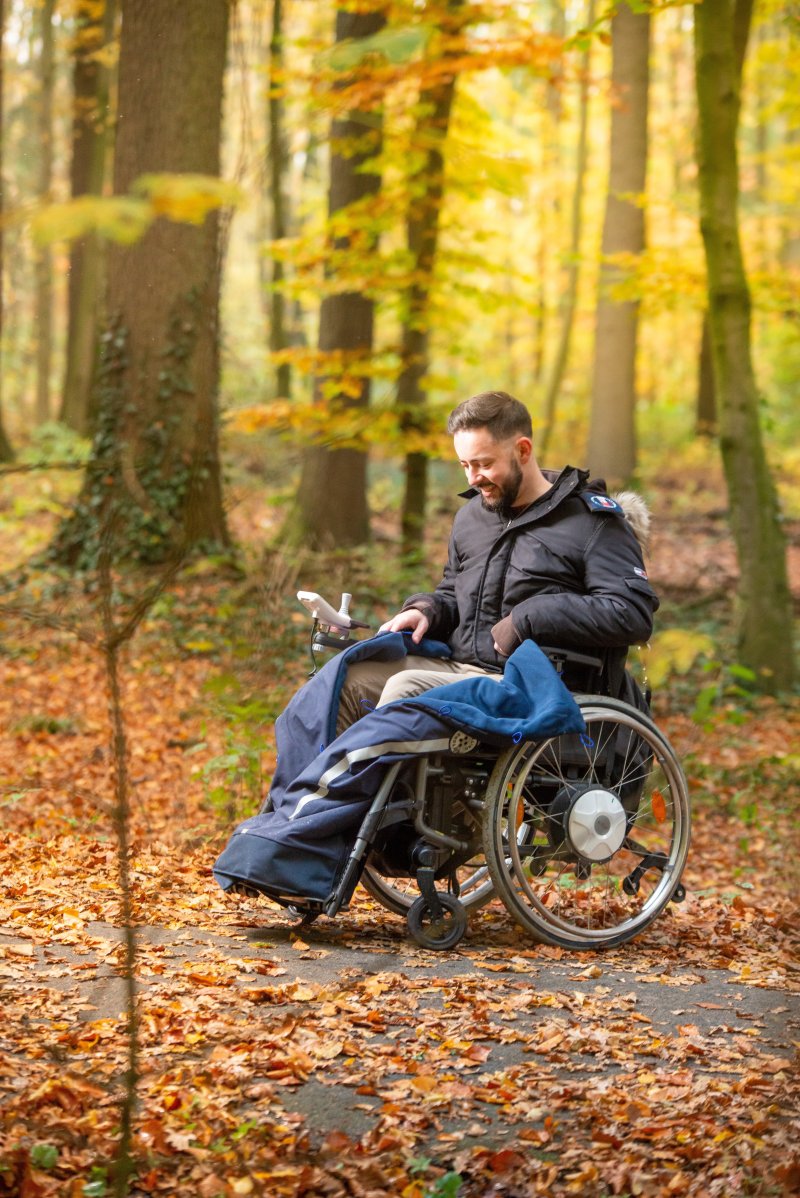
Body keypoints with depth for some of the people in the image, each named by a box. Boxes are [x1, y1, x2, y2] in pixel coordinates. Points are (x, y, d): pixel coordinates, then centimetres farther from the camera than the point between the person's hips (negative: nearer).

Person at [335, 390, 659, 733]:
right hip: (456, 665, 7)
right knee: (350, 677, -15)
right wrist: (427, 610, 6)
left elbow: (634, 614, -15)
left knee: (406, 688, -30)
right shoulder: (473, 514, 19)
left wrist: (528, 620, -17)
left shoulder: (591, 520, -4)